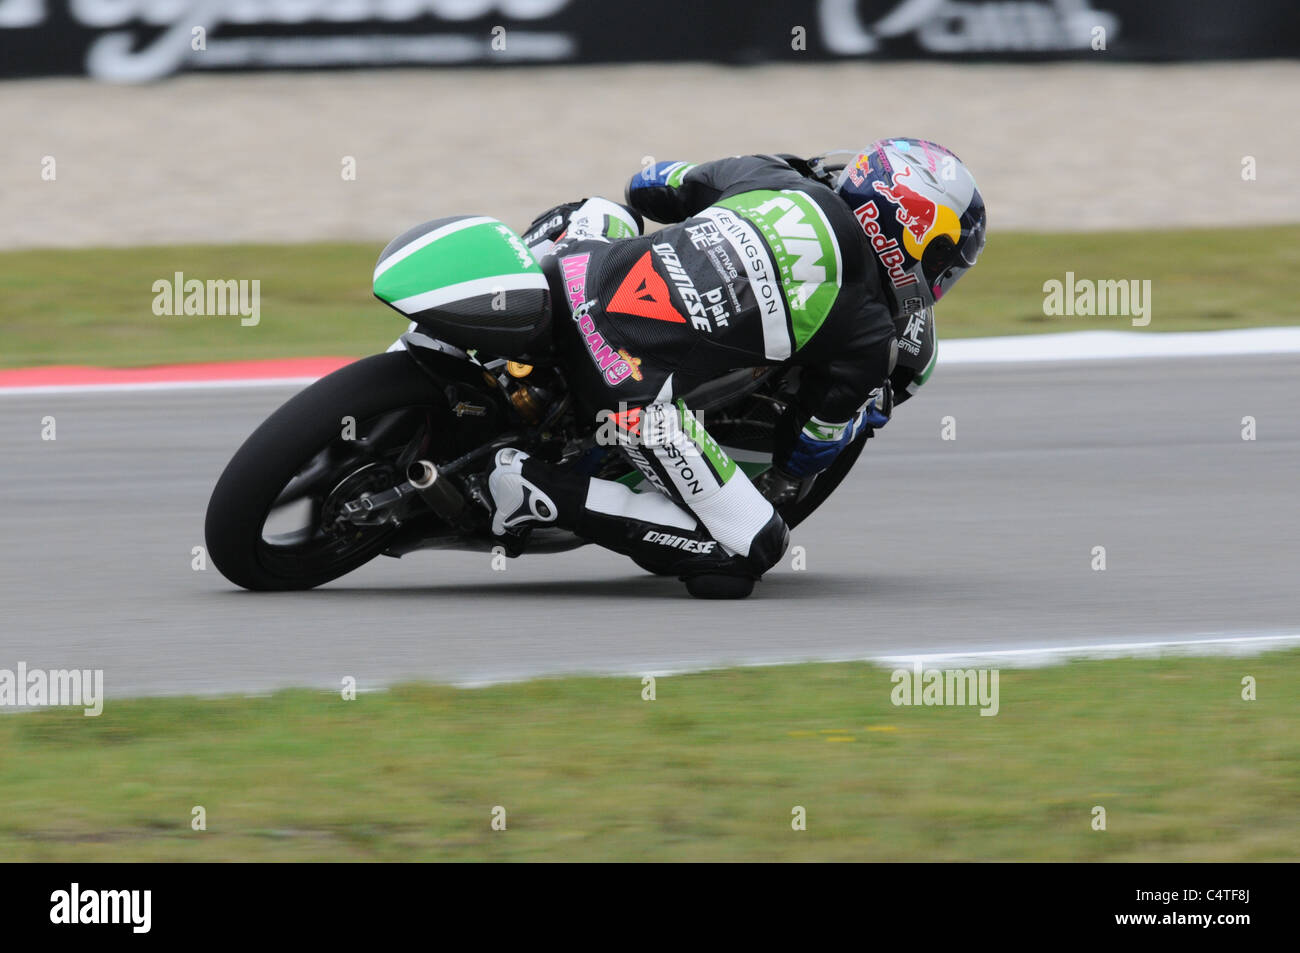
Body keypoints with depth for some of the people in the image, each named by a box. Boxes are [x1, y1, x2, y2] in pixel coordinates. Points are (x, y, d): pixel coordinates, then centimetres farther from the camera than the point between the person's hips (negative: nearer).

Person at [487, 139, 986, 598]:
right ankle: (549, 495, -8)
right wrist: (877, 404, 31)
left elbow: (647, 185, 31)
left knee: (603, 214, 40)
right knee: (752, 549, 3)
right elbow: (803, 453, 11)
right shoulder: (868, 335, 2)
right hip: (638, 397, -7)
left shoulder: (768, 173, 13)